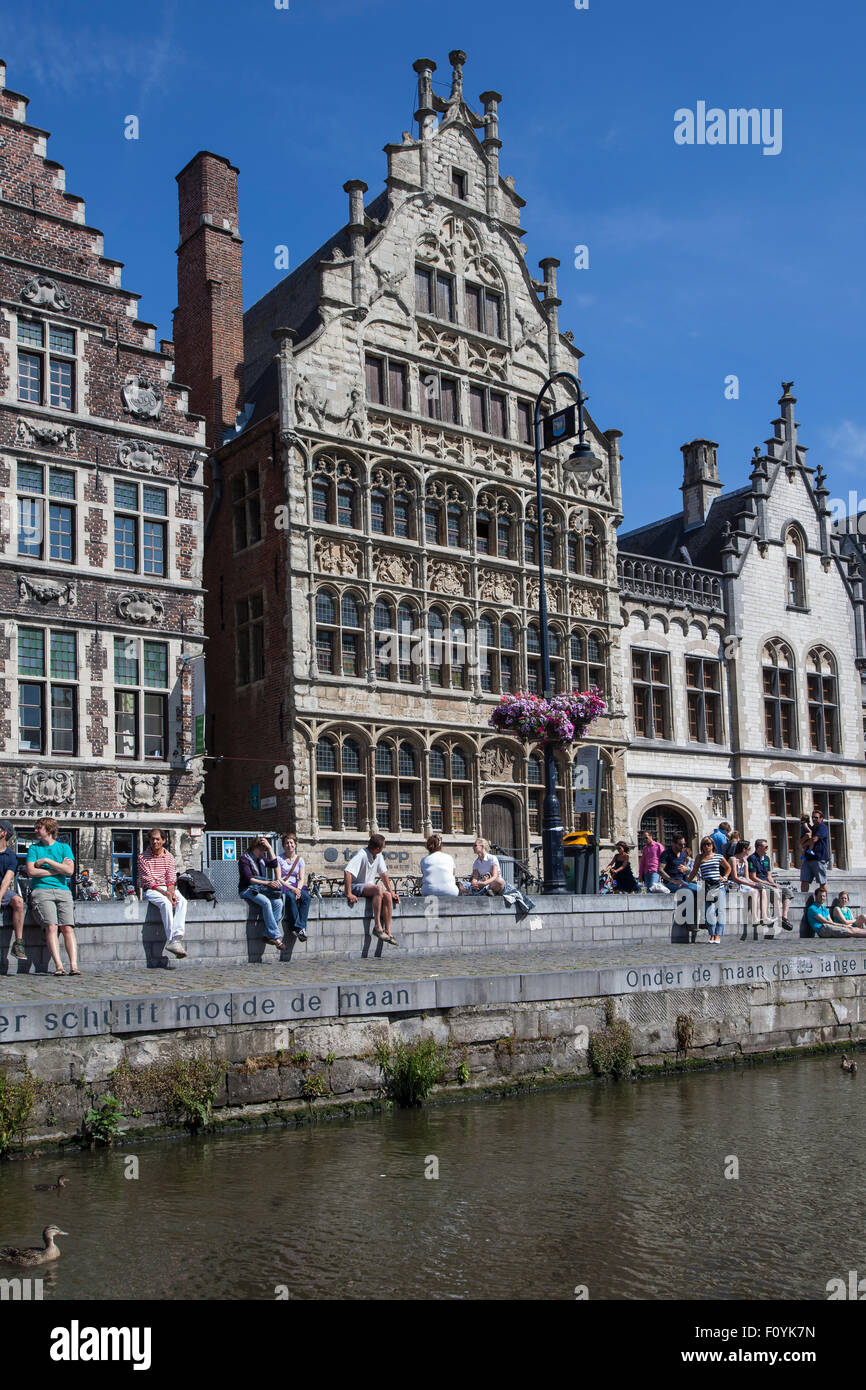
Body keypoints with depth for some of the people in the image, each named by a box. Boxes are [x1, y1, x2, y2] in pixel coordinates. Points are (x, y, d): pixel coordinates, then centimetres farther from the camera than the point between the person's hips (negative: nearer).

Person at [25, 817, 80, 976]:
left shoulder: (64, 847, 16)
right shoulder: (34, 848, 15)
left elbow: (69, 870, 1)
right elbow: (31, 872, 0)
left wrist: (47, 860, -2)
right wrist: (57, 869, -1)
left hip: (63, 891, 1)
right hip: (41, 891, -1)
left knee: (68, 928, -17)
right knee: (51, 926, -23)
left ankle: (74, 965, -26)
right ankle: (58, 966, -29)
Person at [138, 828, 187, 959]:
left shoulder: (169, 857, 13)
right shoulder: (143, 857, 1)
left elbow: (172, 879, 6)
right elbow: (149, 882, -8)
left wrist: (171, 892, -16)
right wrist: (165, 893, -20)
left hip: (168, 889, 4)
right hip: (150, 890, -4)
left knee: (182, 901, -29)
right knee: (166, 903, -35)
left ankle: (177, 937, -40)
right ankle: (171, 940, -37)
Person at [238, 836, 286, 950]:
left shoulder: (261, 858, 18)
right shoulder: (244, 859, -6)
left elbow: (274, 865, 7)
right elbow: (249, 879, -16)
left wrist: (270, 849, 3)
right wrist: (267, 883, -27)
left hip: (261, 889, 7)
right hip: (247, 890, -7)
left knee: (278, 902, -22)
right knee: (266, 902, -34)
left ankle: (268, 934, -23)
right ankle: (275, 936, -33)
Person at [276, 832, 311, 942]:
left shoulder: (299, 859, 13)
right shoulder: (279, 859, 3)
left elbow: (302, 879, 5)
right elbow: (279, 879, -6)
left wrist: (298, 889, -16)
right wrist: (292, 889, -19)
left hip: (296, 887, 3)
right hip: (283, 887, -3)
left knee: (306, 897, -29)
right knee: (291, 897, -36)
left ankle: (301, 927, -36)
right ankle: (299, 928, -39)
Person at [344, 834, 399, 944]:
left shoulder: (379, 856, 4)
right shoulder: (362, 855, -22)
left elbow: (384, 874, 14)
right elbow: (347, 872, -31)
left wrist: (391, 892, 9)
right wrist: (349, 894, -33)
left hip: (369, 886, 8)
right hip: (356, 886, -8)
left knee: (387, 896, -18)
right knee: (378, 889, -33)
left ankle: (388, 932, -15)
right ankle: (378, 927, -32)